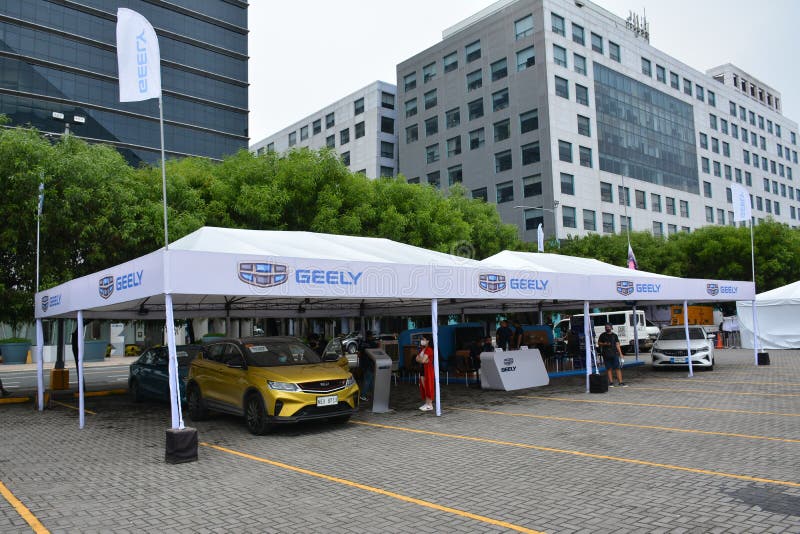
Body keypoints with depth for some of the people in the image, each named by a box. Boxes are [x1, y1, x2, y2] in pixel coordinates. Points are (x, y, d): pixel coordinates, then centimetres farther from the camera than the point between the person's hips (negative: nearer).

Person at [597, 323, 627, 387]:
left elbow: (617, 344, 8)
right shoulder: (602, 335, 7)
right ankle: (611, 382, 9)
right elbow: (599, 343, 10)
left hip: (614, 354, 1)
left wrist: (620, 353, 0)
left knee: (618, 368, -5)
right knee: (609, 368, 3)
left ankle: (620, 382, -4)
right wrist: (604, 344, -9)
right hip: (606, 355, -1)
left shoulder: (614, 335, 10)